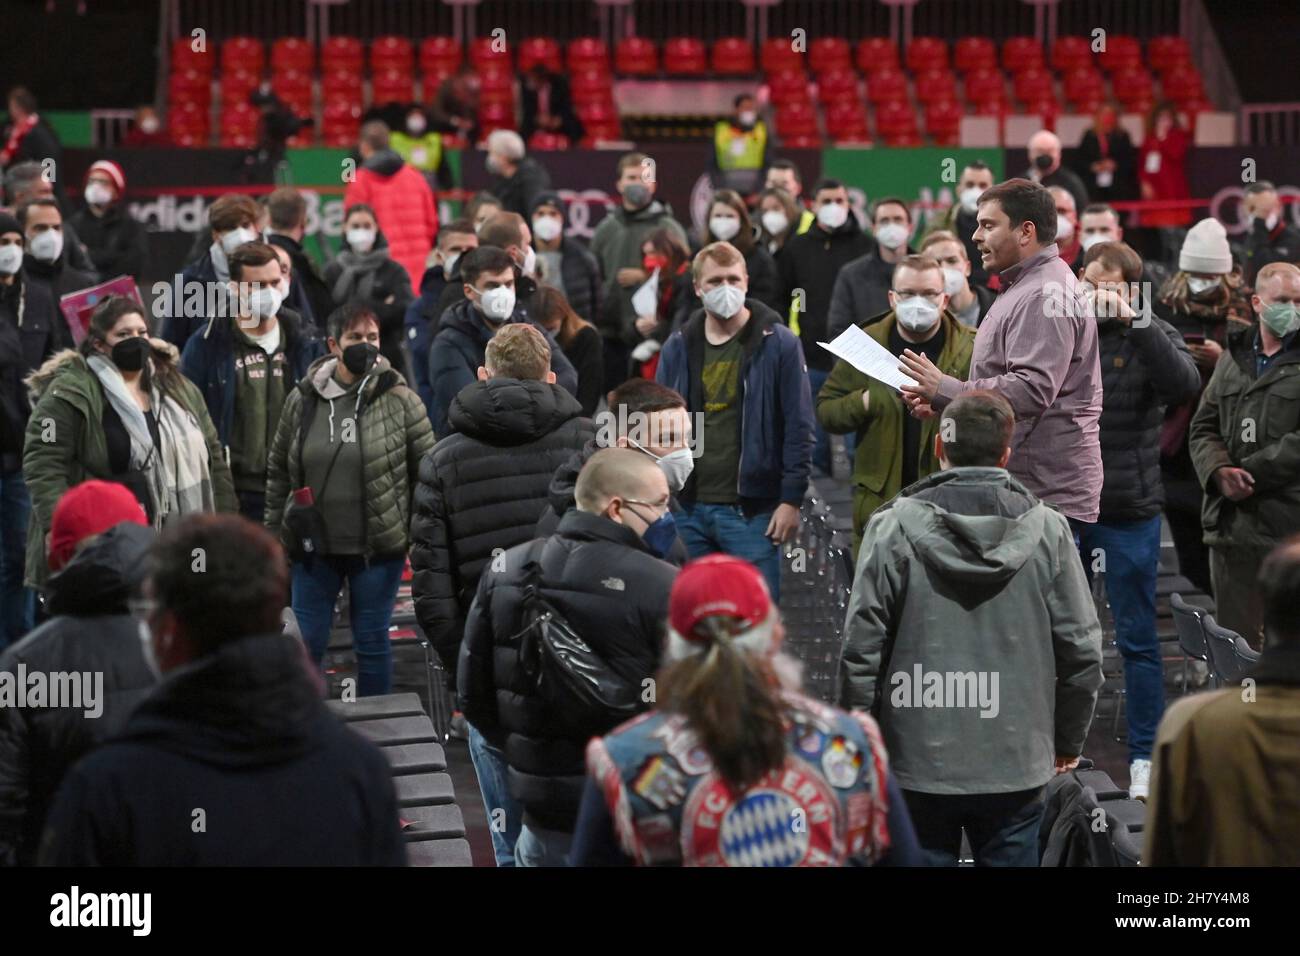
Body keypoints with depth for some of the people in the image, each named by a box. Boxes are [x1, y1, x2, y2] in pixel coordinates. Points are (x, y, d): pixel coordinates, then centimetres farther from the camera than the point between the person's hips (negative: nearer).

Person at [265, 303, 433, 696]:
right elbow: (278, 470, 10)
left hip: (378, 547, -2)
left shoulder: (399, 400, -5)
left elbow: (428, 469, -2)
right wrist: (275, 532, 9)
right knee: (306, 643, 7)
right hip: (314, 547, 2)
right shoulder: (301, 400, 2)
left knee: (372, 642, 8)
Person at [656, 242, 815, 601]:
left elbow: (799, 427, -4)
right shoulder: (678, 346, 10)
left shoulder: (778, 343, -2)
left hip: (751, 511, -4)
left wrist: (792, 499, -9)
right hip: (687, 509, 4)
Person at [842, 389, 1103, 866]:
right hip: (1015, 767, 1)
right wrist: (1068, 742, 14)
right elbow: (1081, 649, 1)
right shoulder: (1047, 530, -3)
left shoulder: (894, 528, -8)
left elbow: (861, 648, -8)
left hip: (917, 761, -1)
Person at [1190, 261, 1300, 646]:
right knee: (1235, 638, 9)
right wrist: (1219, 472, -5)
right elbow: (1203, 427, 14)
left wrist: (1251, 472, -12)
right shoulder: (1233, 357, 16)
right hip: (1231, 524, 5)